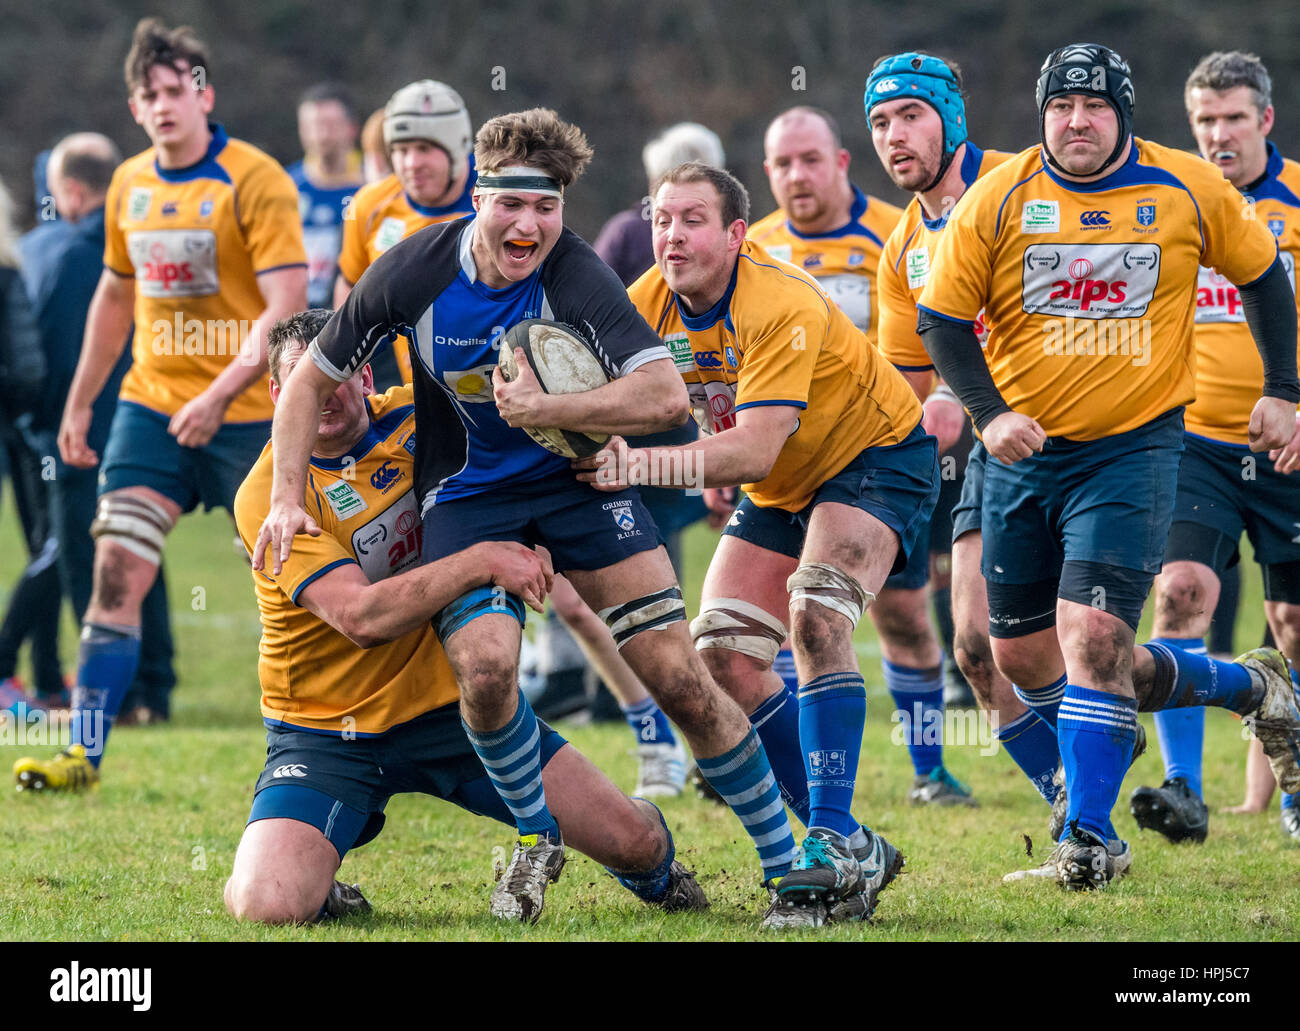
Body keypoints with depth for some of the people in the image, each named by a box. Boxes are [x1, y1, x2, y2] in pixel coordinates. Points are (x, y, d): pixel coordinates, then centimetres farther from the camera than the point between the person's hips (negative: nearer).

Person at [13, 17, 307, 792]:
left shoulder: (257, 182, -11)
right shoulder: (130, 186, 8)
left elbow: (288, 305, -18)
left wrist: (221, 395, -27)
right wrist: (80, 404, 20)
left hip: (248, 413, -5)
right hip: (151, 408, 5)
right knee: (117, 573, -6)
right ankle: (85, 753, -7)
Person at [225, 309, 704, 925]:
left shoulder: (413, 418, -4)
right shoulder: (267, 496, -19)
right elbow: (361, 617, -29)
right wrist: (481, 561, -30)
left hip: (448, 701, 4)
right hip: (327, 729, -4)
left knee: (636, 840, -3)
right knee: (266, 907, -27)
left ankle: (649, 869, 37)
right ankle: (314, 881, 11)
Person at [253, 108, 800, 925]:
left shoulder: (577, 276, -22)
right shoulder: (415, 273, -15)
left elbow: (666, 396, -30)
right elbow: (314, 379, -2)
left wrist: (545, 408, -32)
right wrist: (287, 499, -9)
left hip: (578, 480, -1)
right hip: (466, 495, 1)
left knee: (677, 676, -8)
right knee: (485, 667, -24)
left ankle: (790, 864, 7)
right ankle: (537, 837, 5)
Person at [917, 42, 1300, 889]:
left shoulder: (1189, 191, -3)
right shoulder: (997, 200, -4)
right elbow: (942, 318, 0)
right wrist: (990, 412, -13)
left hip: (1135, 446, -3)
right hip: (1026, 448, 3)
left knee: (1093, 638, -18)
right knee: (1023, 659, 7)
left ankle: (1090, 828, -6)